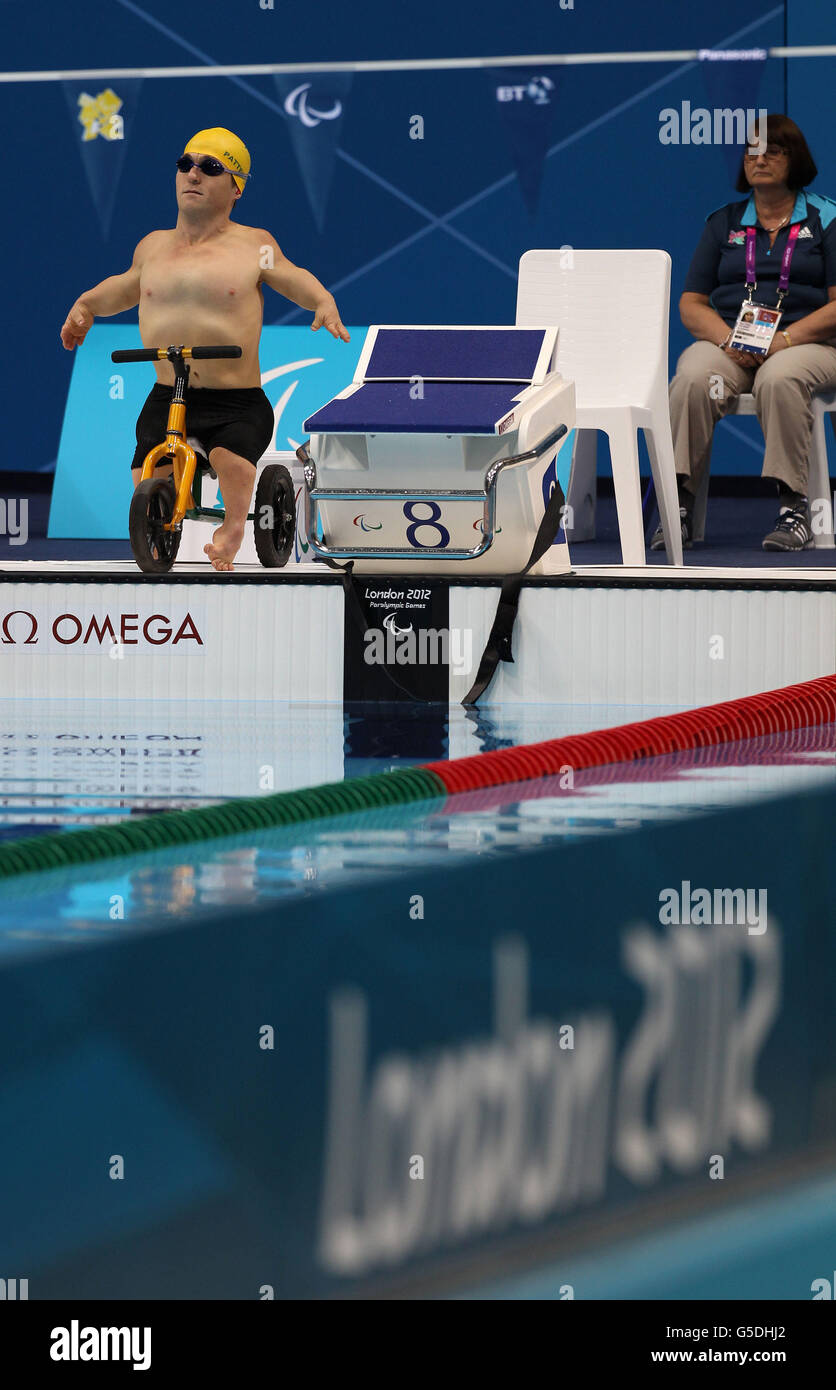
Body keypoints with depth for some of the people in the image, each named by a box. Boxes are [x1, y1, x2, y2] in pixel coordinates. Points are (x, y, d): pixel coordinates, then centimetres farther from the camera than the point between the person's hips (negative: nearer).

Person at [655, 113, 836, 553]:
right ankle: (679, 502, -35)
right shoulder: (723, 223, 16)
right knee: (694, 378, -33)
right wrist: (727, 339, -11)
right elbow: (691, 303, 10)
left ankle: (793, 506, -36)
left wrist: (785, 338, -16)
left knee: (779, 378, -39)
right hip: (727, 341, 2)